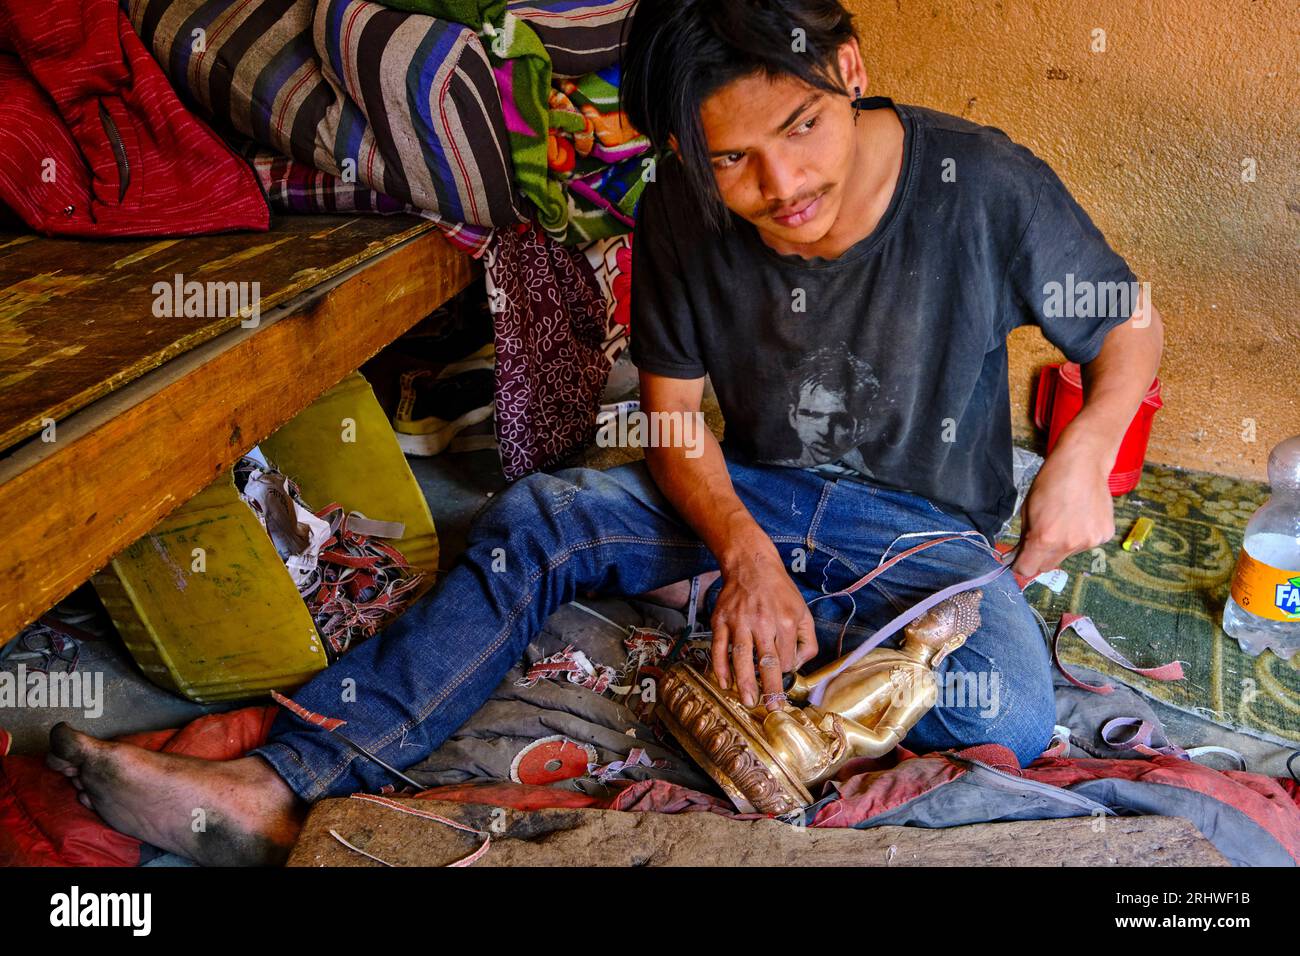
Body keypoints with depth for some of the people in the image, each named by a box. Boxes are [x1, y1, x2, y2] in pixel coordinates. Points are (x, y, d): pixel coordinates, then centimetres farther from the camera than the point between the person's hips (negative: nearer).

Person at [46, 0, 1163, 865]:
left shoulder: (988, 189, -20)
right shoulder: (683, 209, -13)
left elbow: (1135, 326, -3)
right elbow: (671, 411, -5)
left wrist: (1085, 449, -23)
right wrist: (742, 549, -22)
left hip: (925, 529, -1)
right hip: (751, 496, 2)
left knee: (1007, 722, -31)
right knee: (534, 519, -16)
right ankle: (282, 787, -21)